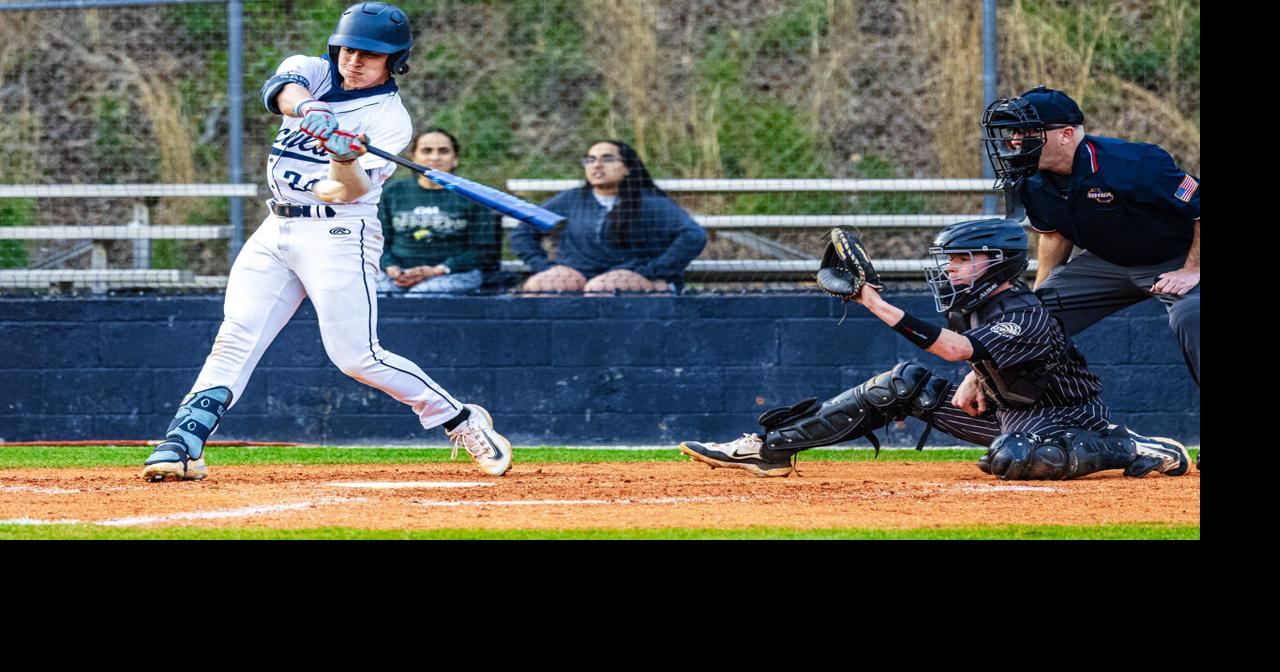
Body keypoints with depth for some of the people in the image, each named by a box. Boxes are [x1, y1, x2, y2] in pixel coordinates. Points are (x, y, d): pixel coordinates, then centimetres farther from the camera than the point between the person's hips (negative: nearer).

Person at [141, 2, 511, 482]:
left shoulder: (390, 118, -6)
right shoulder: (313, 72, 7)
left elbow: (353, 189, -19)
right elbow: (283, 88, -19)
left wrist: (344, 157, -41)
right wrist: (305, 108, -42)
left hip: (337, 234, -5)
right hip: (277, 230, 5)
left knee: (356, 355, -11)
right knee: (234, 339, -6)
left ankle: (462, 422, 3)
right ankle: (182, 446, -12)